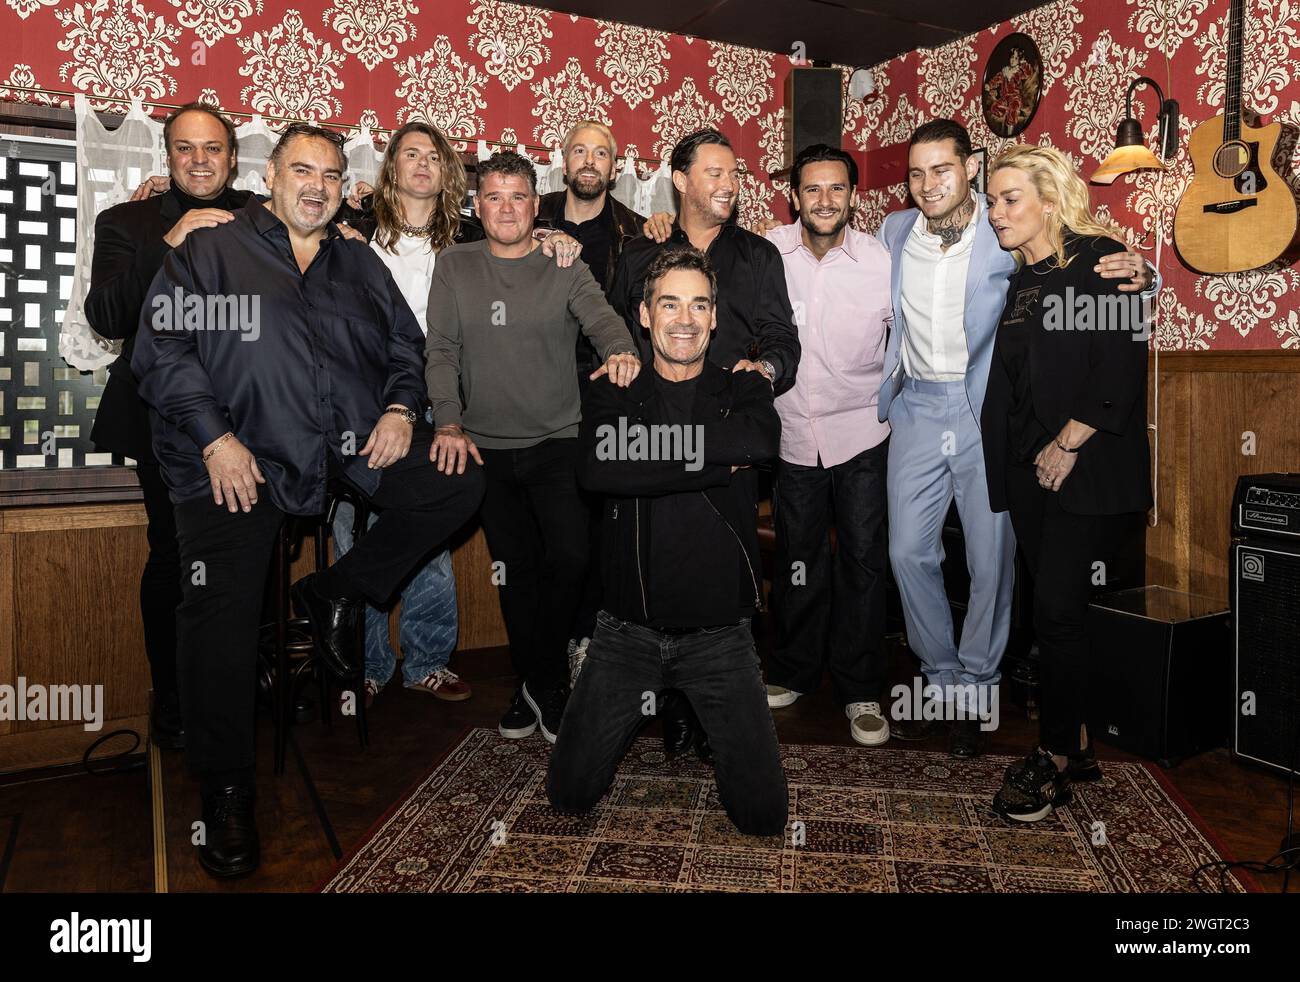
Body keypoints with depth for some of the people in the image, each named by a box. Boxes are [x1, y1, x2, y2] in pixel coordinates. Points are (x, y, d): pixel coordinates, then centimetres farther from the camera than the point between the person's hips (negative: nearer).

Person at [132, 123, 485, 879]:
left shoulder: (361, 265, 21)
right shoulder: (210, 253, 9)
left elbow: (406, 345, 19)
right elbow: (163, 349, 0)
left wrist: (400, 408, -2)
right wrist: (215, 437, -12)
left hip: (351, 440, 4)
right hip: (241, 452, -3)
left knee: (457, 483, -14)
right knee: (222, 605, -13)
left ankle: (339, 595, 4)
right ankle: (227, 794, 2)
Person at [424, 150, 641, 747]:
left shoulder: (564, 267, 3)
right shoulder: (454, 268, 7)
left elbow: (600, 317, -14)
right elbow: (441, 352, 2)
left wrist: (621, 351, -38)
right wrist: (448, 422, -13)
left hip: (559, 441, -2)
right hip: (487, 447, 2)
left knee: (571, 557, -13)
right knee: (514, 569, 8)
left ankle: (542, 683, 11)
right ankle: (539, 684, 26)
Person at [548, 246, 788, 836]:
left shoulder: (744, 390, 5)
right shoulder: (613, 395, 3)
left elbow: (763, 439, -19)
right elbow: (599, 467, -19)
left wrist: (648, 434, -16)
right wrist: (720, 463, -17)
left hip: (720, 632, 0)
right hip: (629, 628, 0)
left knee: (764, 814, 2)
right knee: (570, 793, 6)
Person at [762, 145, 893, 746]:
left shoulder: (882, 262, -8)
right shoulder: (768, 252, -6)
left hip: (862, 436, -1)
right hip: (792, 435, 1)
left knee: (863, 561, 4)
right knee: (797, 560, 13)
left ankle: (861, 691, 21)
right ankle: (793, 672, 33)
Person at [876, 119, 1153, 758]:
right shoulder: (894, 232, 6)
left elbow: (1092, 269, -1)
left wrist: (1137, 273, -22)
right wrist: (883, 393, 13)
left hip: (989, 409, -3)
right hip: (917, 408, 4)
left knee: (991, 558, 2)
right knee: (909, 551, 4)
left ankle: (976, 691, 21)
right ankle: (941, 679, 24)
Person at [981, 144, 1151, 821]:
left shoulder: (1101, 260, -5)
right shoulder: (1022, 282, 16)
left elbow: (1124, 366, -14)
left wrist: (1069, 442, -14)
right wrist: (1022, 460, 8)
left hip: (1089, 470, -7)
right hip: (1031, 471, 7)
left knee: (1056, 610, -9)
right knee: (1056, 610, 10)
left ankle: (1054, 759, 6)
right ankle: (1077, 746, 22)